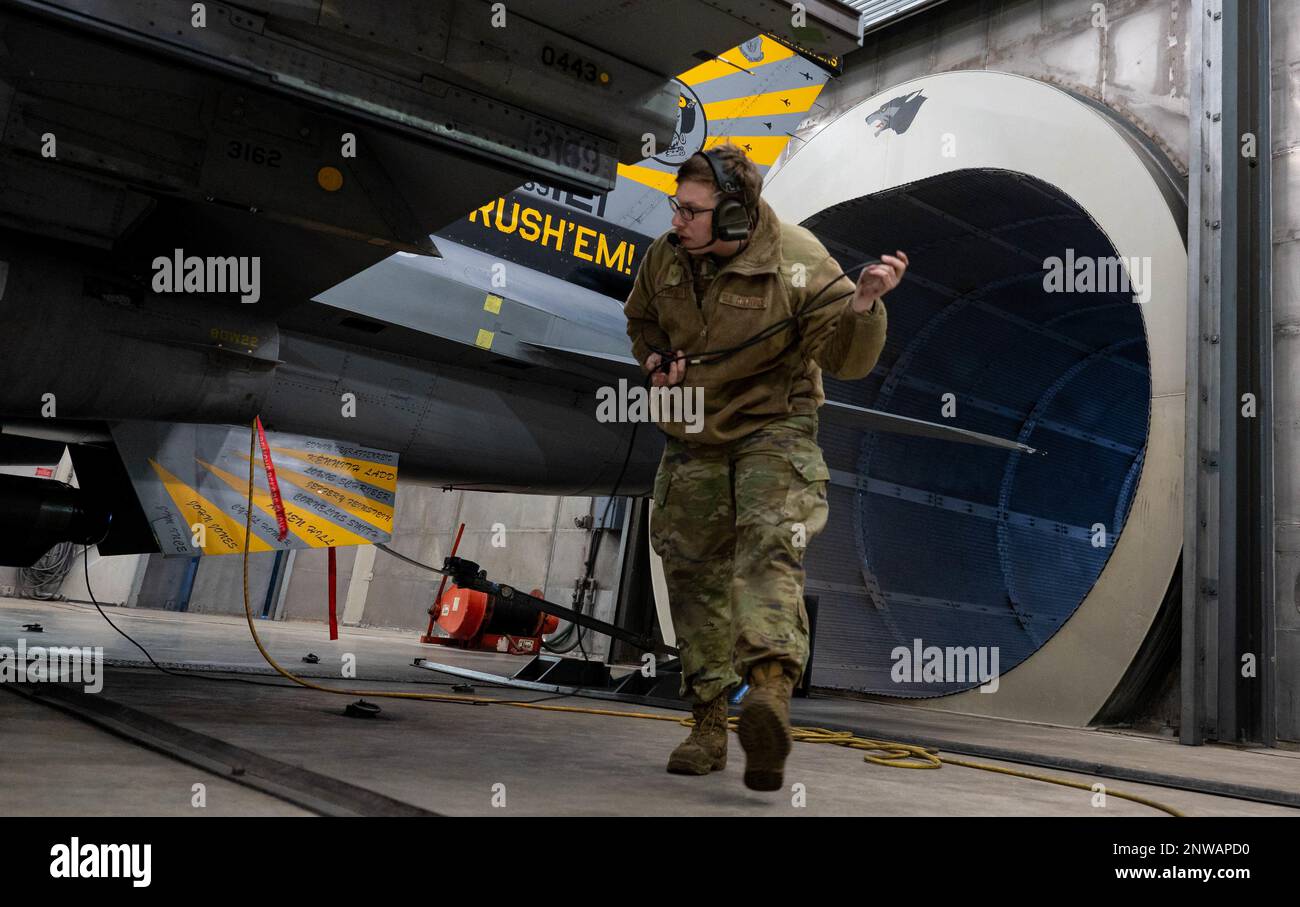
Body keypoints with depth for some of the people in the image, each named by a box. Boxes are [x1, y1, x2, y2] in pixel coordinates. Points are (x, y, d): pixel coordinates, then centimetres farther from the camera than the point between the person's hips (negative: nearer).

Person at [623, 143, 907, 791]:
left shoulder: (797, 261, -16)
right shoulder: (665, 257, -3)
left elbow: (846, 359, -17)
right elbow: (640, 320, 18)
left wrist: (862, 304, -35)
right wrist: (657, 361, -2)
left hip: (773, 428, -4)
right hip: (693, 434, 5)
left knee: (769, 547, -26)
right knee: (695, 571, 5)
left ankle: (772, 689, -42)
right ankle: (709, 725, 15)